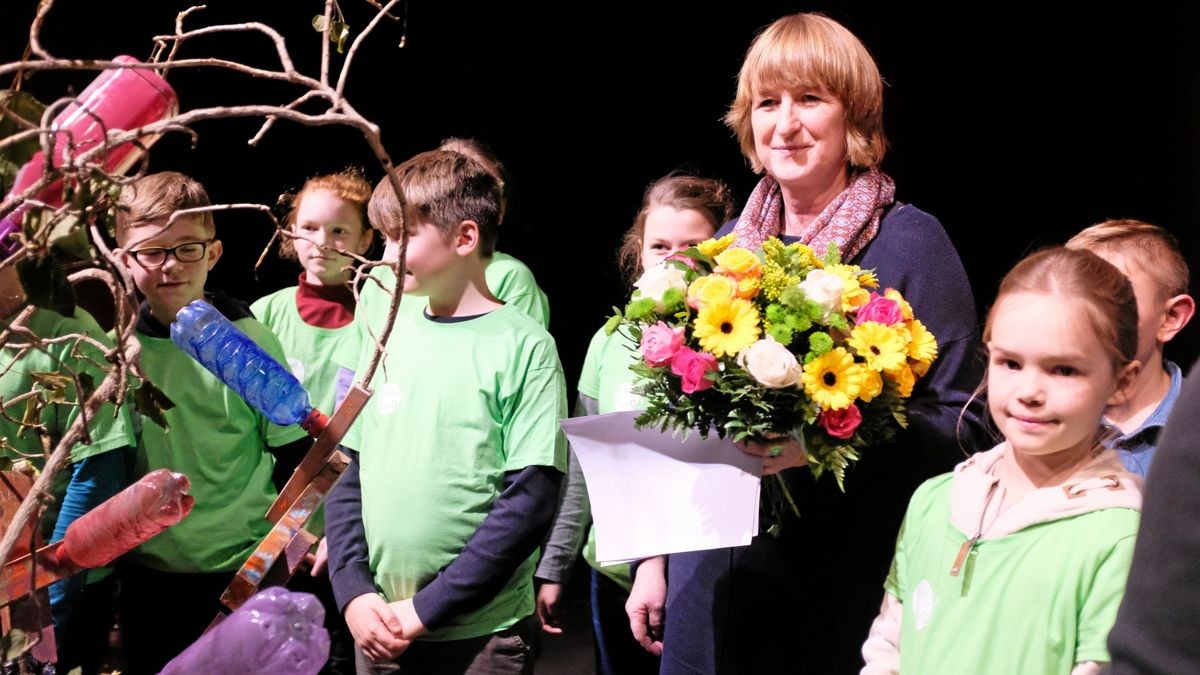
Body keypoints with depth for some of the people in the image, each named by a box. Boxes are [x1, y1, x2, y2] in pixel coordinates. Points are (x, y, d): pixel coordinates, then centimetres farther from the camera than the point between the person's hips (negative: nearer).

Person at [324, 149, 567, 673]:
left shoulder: (524, 346, -9)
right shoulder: (388, 335, 6)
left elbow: (530, 501, -12)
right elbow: (350, 473, 8)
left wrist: (427, 608, -14)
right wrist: (354, 591, -5)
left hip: (481, 632, -4)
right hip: (379, 626, 4)